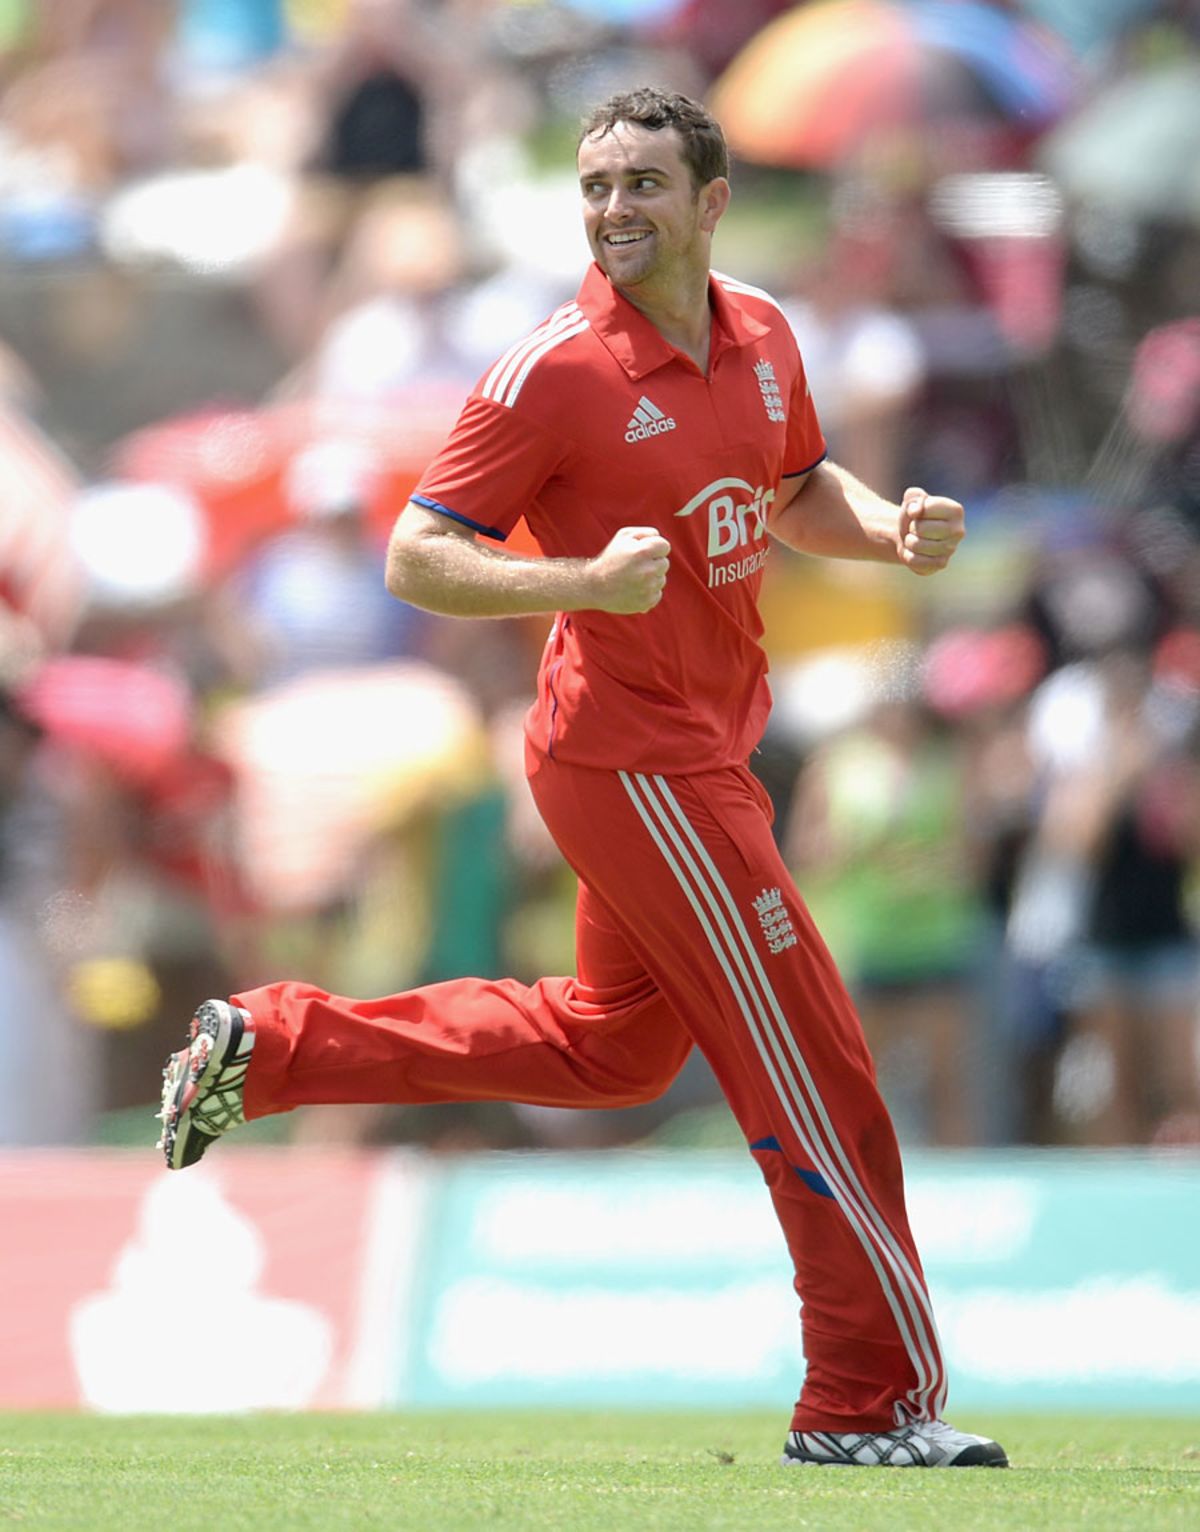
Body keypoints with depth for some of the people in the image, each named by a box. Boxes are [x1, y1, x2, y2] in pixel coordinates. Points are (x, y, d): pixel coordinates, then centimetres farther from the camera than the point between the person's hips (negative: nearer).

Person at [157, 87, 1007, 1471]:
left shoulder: (761, 335, 4)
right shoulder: (553, 374, -18)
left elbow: (798, 489, 22)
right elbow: (414, 560, -17)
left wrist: (891, 529, 0)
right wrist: (588, 580, -32)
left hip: (700, 750, 9)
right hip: (637, 765, -9)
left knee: (613, 1044, 24)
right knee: (813, 1068, -5)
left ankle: (271, 1044, 28)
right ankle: (873, 1404, 5)